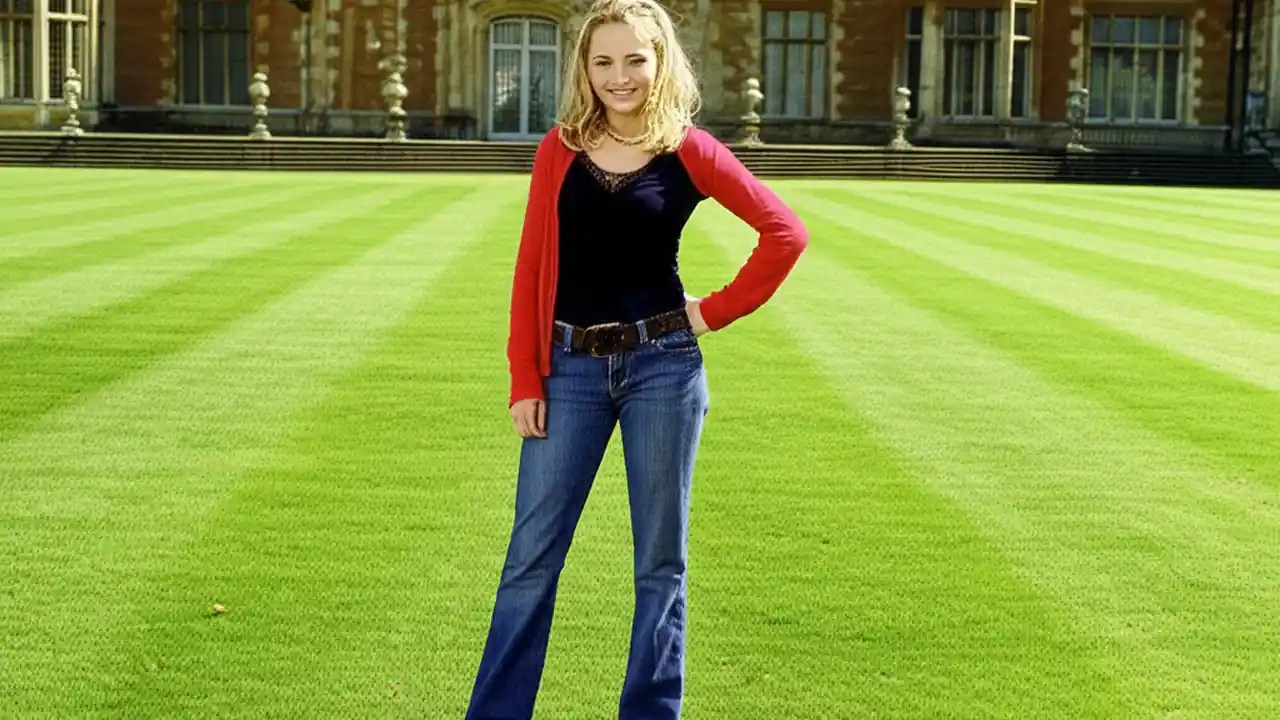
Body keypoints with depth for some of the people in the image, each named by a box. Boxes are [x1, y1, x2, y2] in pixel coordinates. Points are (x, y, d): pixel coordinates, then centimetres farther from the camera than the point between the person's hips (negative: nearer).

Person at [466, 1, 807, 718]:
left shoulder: (689, 151, -1)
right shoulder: (558, 151, 4)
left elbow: (786, 232, -2)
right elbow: (531, 269, 4)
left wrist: (718, 310, -4)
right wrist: (525, 381, -2)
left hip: (663, 366, -1)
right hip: (571, 368, 2)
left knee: (661, 560, 7)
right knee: (531, 557, 4)